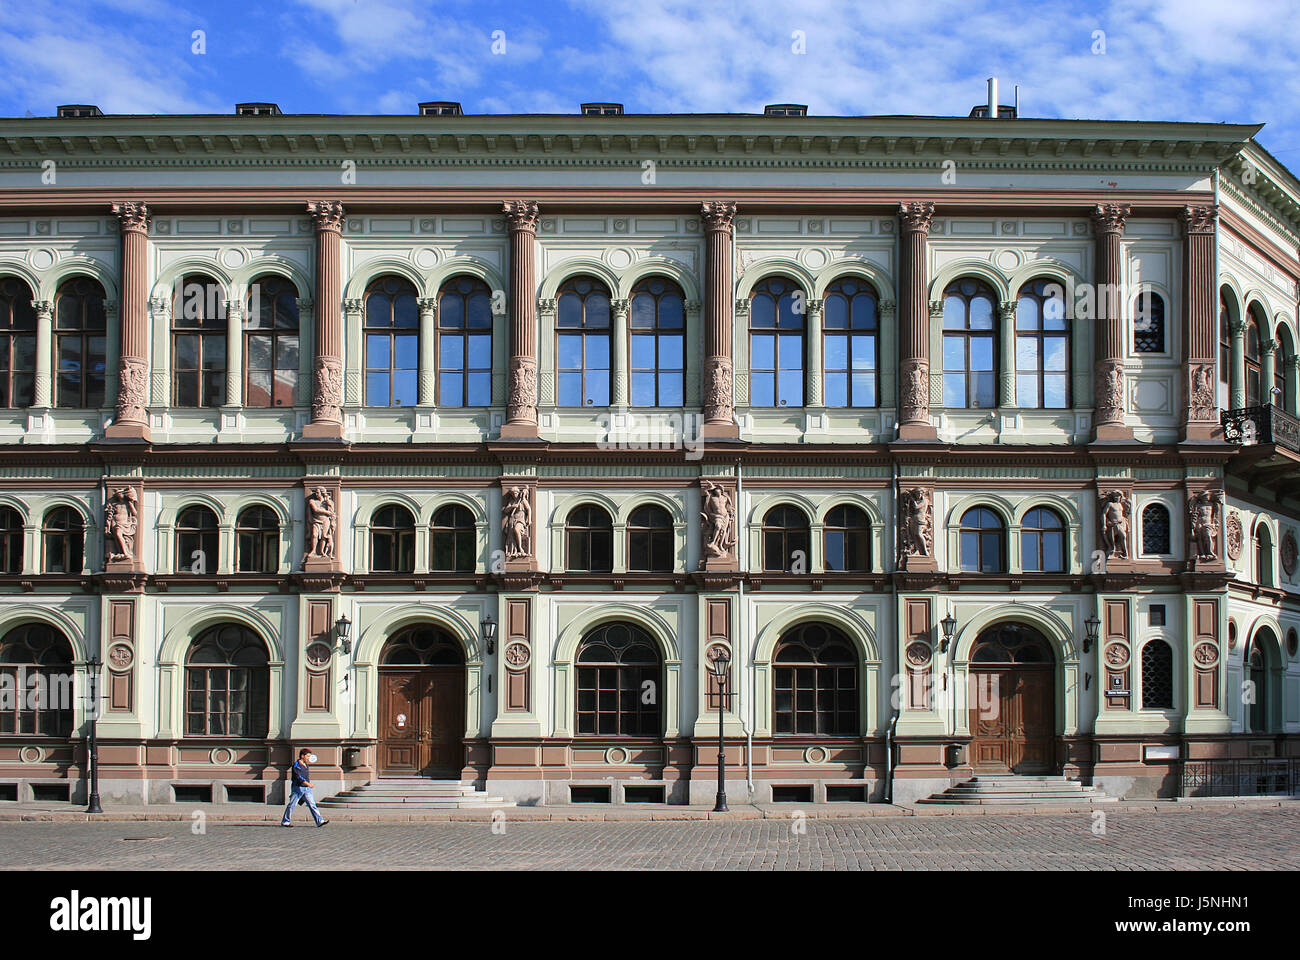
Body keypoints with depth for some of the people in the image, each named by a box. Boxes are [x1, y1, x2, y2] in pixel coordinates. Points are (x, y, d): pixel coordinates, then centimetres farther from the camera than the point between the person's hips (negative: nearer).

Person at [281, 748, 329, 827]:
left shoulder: (306, 766, 15)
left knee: (312, 804, -3)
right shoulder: (296, 766, -10)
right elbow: (298, 777, -21)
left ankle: (320, 821, -11)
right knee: (292, 805, 2)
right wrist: (307, 783, -29)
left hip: (307, 789, 7)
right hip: (297, 788, -7)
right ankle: (285, 822, 14)